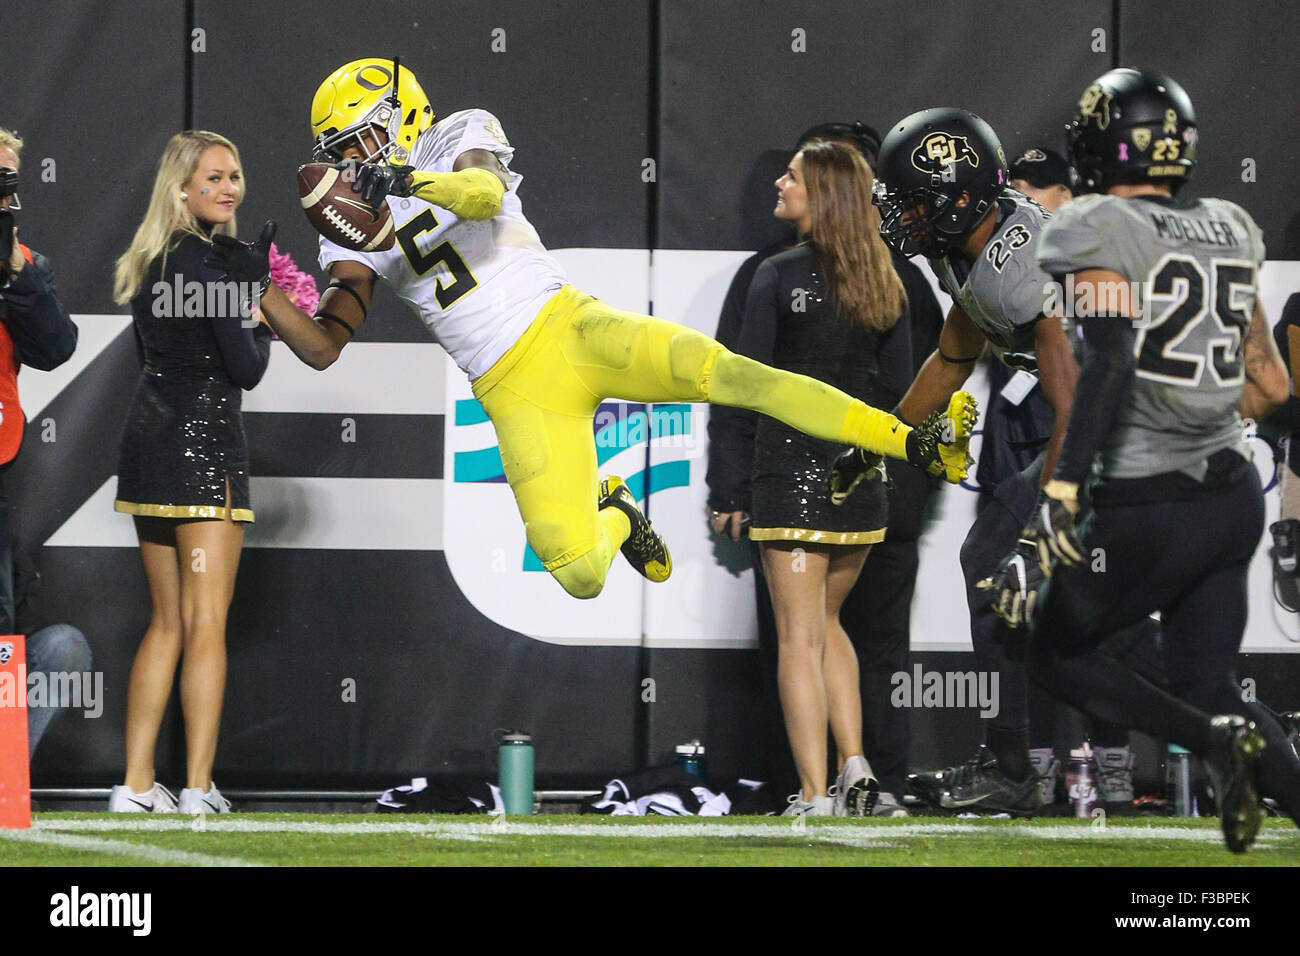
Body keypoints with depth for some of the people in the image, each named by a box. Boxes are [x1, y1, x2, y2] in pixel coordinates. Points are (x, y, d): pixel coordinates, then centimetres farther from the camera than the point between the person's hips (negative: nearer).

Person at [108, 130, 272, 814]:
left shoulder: (148, 262, 13)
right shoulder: (212, 257, -12)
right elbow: (245, 368, -13)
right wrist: (263, 326, 7)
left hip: (146, 442, 8)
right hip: (204, 436, -8)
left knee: (167, 623, 13)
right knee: (206, 625, -5)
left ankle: (136, 784, 9)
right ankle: (197, 789, -8)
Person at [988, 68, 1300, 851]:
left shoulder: (1095, 229, -9)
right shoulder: (1230, 230, 11)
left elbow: (1110, 359, -23)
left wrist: (1063, 491, -27)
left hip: (1146, 509, -6)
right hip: (1234, 498, 6)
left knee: (1057, 649, 13)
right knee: (1210, 686, 14)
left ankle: (1217, 742, -9)